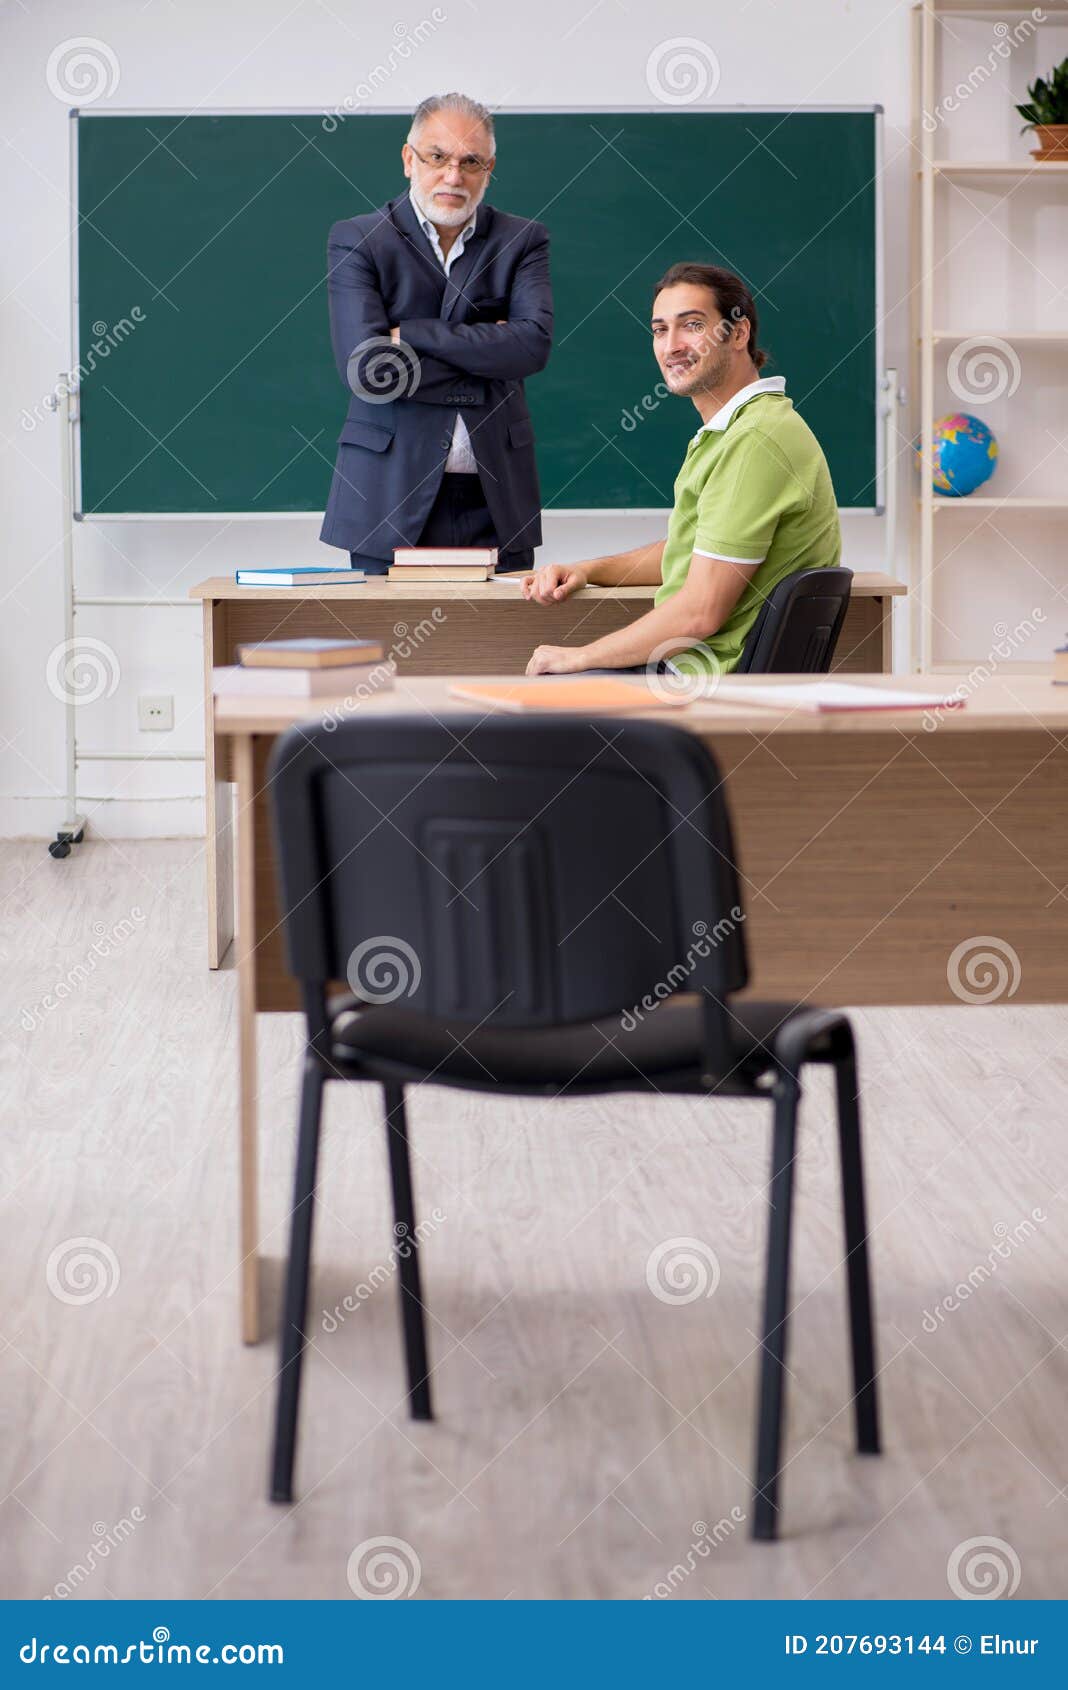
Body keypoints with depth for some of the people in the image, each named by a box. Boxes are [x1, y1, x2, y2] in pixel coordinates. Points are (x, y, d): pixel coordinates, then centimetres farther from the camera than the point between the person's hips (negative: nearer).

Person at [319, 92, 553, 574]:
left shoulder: (523, 241, 9)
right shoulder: (357, 240, 2)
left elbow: (533, 344, -9)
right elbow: (364, 365, -12)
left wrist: (412, 333, -13)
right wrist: (486, 355, -9)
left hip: (496, 499, 2)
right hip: (389, 496, -2)